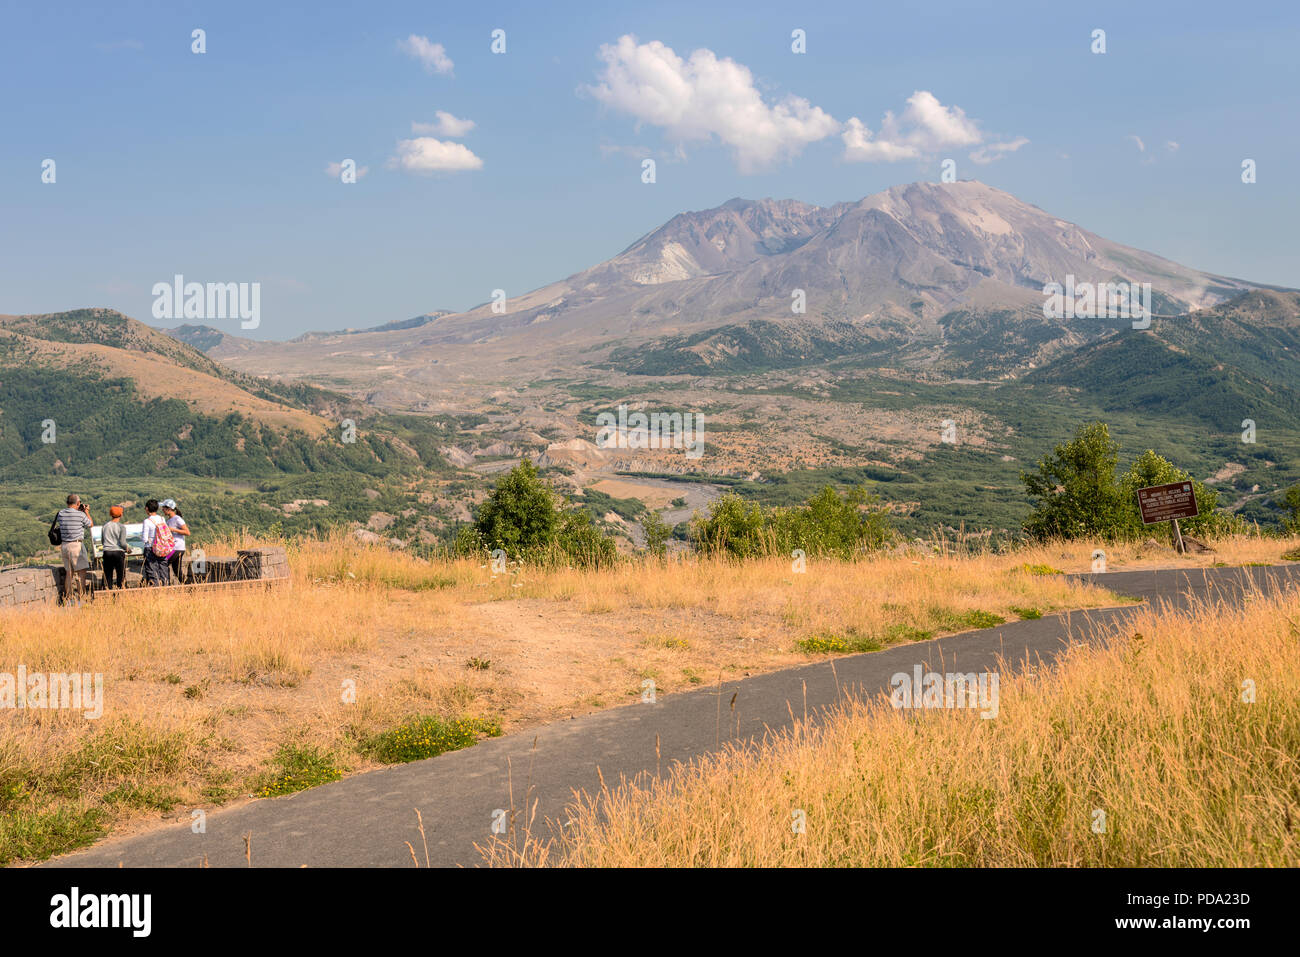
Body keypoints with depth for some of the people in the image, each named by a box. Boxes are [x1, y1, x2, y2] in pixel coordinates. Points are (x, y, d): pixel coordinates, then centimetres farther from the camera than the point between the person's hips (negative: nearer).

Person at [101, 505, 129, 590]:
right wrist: (128, 548, 9)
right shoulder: (121, 527, -7)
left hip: (107, 552, 4)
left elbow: (102, 541, 14)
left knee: (108, 576, 8)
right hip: (118, 552, -4)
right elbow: (122, 543, -10)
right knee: (121, 576, 2)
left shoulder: (105, 525, 7)